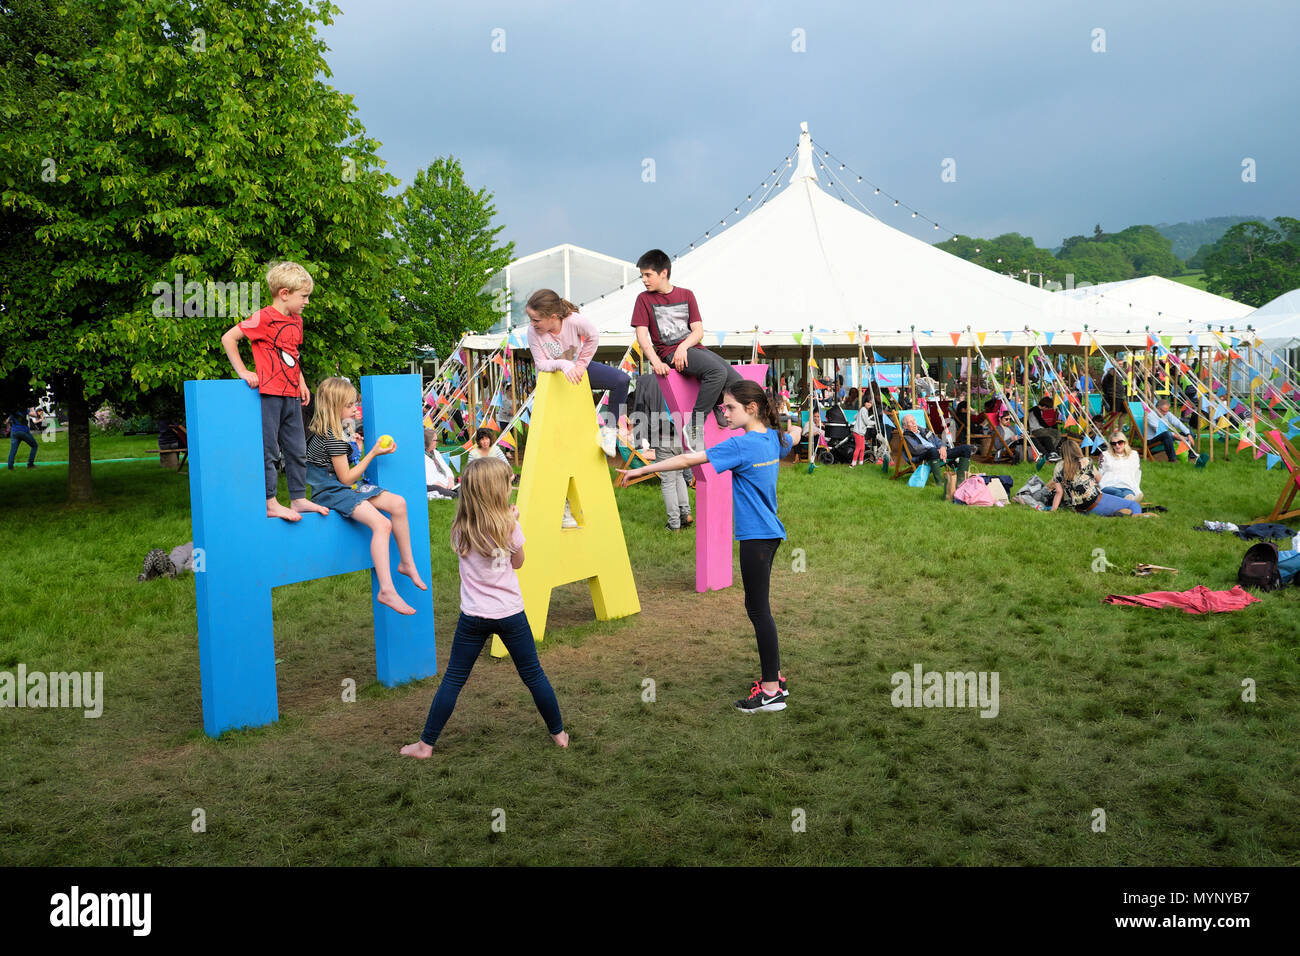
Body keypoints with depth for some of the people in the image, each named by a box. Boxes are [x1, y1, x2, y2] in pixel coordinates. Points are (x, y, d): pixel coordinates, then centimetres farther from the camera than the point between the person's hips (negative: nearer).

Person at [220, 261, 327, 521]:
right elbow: (228, 338, -10)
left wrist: (301, 383, 17)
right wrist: (243, 372, -12)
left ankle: (299, 499, 20)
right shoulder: (264, 318, -11)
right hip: (269, 393, -8)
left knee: (297, 449, 12)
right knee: (268, 450, -2)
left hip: (291, 395, 8)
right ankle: (270, 504, 3)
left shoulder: (296, 320, 14)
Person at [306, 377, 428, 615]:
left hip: (350, 487, 10)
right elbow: (346, 478, -17)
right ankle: (386, 591, -32)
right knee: (382, 524, -28)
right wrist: (373, 453, -12)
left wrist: (354, 447, 18)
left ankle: (407, 564, 5)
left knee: (398, 503, -3)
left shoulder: (323, 430, 12)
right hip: (334, 491, -10)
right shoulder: (333, 438, -20)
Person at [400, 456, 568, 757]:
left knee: (453, 679, 8)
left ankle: (426, 744, 12)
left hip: (474, 617, 1)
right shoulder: (509, 526, -11)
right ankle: (558, 733, 26)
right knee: (533, 675, 13)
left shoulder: (460, 530, -5)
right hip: (510, 614, -1)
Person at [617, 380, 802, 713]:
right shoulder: (774, 438, 7)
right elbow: (793, 436, 32)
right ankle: (775, 677, 23)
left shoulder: (741, 445, -17)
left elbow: (688, 460, -18)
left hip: (756, 535, -9)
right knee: (758, 606, 16)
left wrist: (640, 470, -13)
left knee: (758, 609, -5)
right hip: (770, 533, 9)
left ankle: (771, 691, -1)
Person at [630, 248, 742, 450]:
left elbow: (698, 330, 6)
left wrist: (683, 346, -15)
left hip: (693, 348, 4)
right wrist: (656, 361, -19)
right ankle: (694, 428, -28)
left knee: (736, 381, -17)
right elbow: (642, 334, -2)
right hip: (670, 352, -4)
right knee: (717, 372, -32)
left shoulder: (686, 295, 15)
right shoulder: (644, 299, 8)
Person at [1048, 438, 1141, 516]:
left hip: (1079, 509, 4)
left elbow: (1059, 492, 2)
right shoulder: (1086, 461, 3)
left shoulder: (1058, 467, 7)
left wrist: (1053, 509, 8)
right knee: (1134, 505, 0)